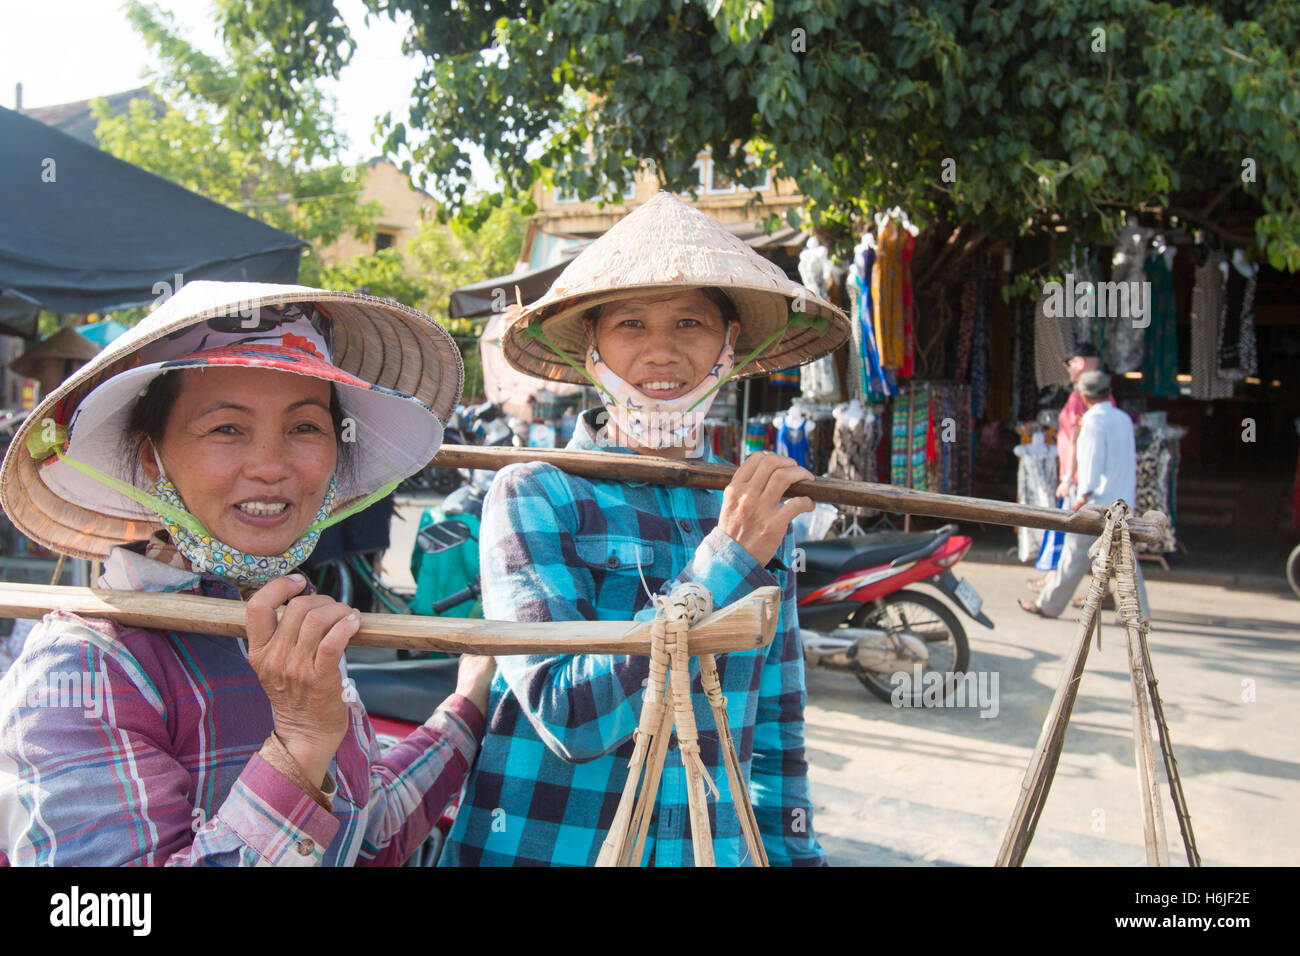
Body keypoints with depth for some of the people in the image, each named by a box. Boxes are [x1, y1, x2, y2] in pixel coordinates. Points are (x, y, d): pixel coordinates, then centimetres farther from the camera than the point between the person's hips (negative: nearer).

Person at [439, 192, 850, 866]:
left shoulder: (760, 514, 1)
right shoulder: (533, 495, -12)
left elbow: (774, 734, 7)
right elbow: (570, 717, -20)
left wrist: (794, 853, 5)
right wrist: (724, 561, -22)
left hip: (712, 849, 4)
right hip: (538, 845, -3)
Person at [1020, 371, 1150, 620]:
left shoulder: (1094, 419, -9)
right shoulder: (1124, 419, 11)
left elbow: (1093, 459, -17)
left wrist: (1084, 494, -17)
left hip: (1098, 500, -7)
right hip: (1123, 501, 7)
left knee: (1076, 555, 0)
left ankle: (1049, 605, 9)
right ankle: (1139, 608, 6)